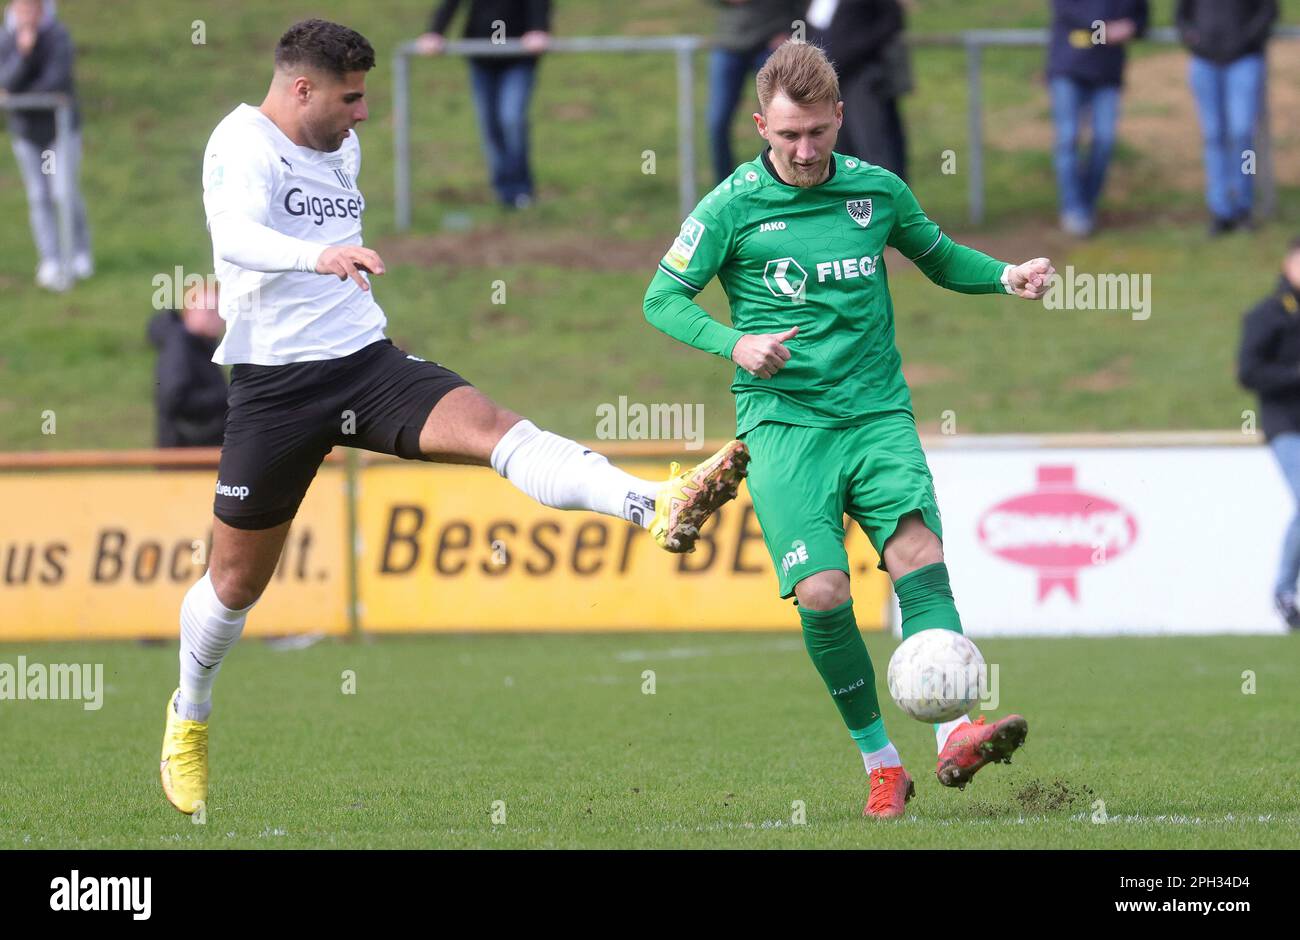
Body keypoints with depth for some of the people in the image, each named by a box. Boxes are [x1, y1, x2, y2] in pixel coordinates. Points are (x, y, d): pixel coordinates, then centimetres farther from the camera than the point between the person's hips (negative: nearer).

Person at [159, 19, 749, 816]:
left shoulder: (343, 148, 13)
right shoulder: (243, 143, -11)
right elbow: (235, 239, -32)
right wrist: (319, 256, -48)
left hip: (366, 361, 5)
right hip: (275, 383, -5)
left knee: (495, 428, -23)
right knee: (238, 579, 7)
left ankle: (656, 507, -45)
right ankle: (189, 714, 35)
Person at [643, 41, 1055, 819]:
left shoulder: (877, 191, 7)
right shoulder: (733, 207, -2)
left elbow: (939, 258, 24)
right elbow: (662, 298, 4)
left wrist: (1006, 278, 4)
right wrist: (734, 344, -13)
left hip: (877, 411, 2)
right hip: (785, 423, -2)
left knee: (919, 552, -21)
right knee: (821, 591, -15)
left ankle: (954, 736, -33)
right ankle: (880, 763, 0)